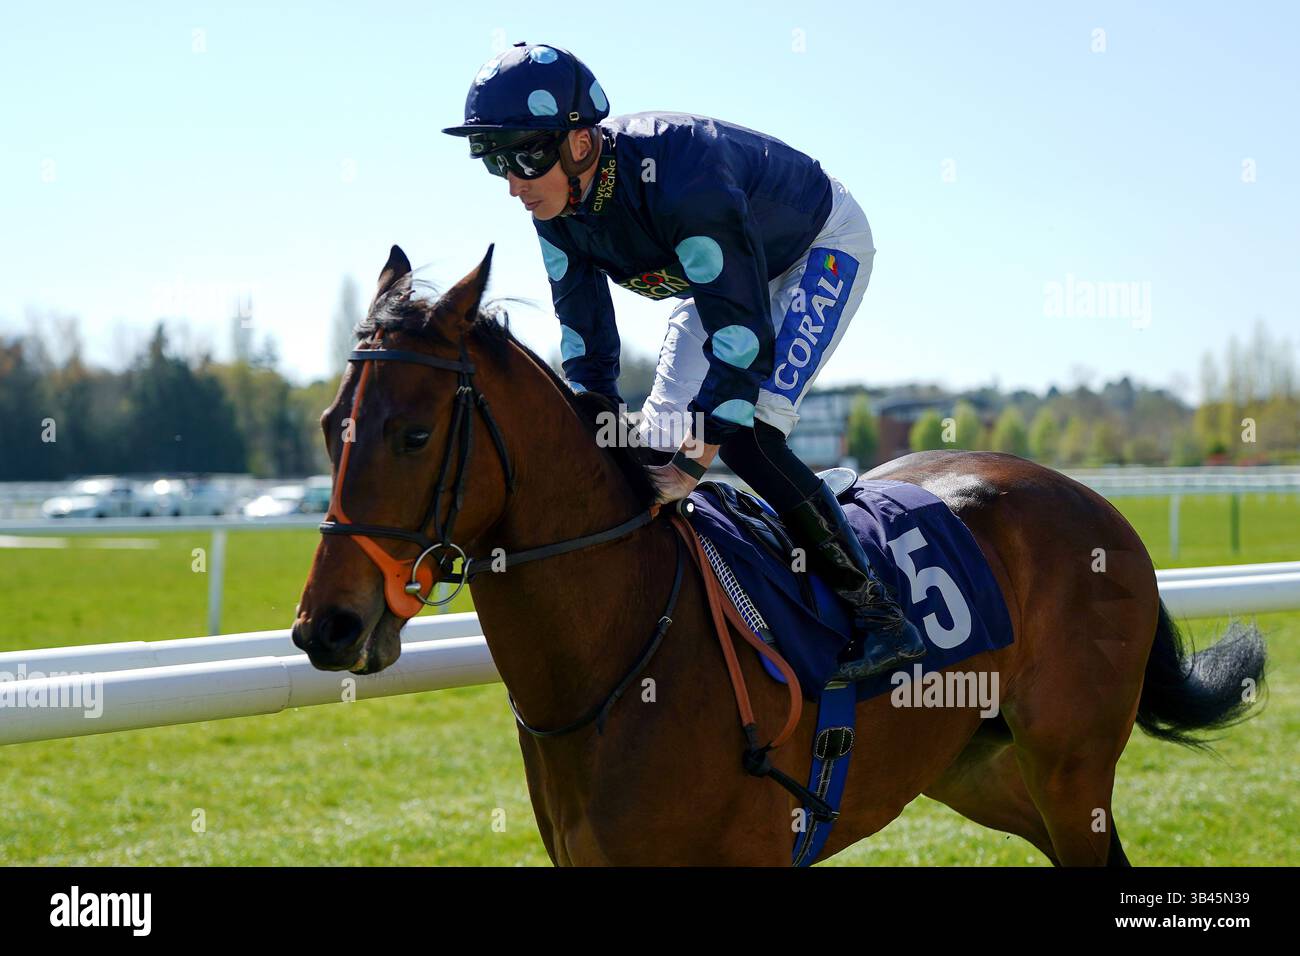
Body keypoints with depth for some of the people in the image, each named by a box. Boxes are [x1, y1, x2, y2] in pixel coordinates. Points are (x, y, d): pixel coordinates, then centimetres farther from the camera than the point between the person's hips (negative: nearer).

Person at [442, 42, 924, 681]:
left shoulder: (680, 178, -42)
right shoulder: (557, 203, -18)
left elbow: (742, 333, -41)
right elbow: (585, 338, -7)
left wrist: (694, 464, -41)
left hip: (822, 251, -8)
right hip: (720, 270, 8)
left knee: (746, 437, -23)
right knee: (657, 439, 1)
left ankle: (877, 613, -18)